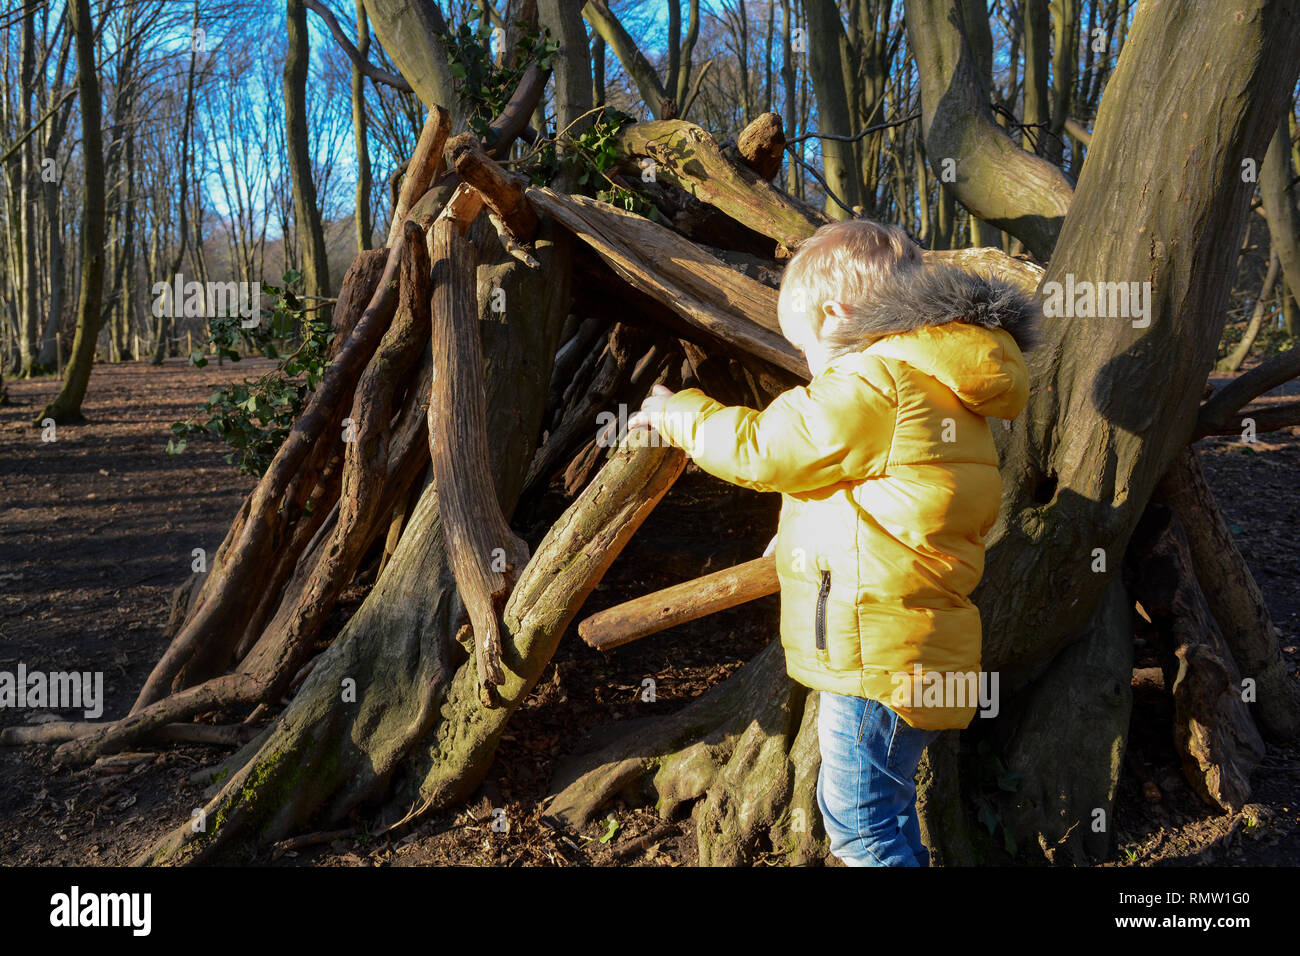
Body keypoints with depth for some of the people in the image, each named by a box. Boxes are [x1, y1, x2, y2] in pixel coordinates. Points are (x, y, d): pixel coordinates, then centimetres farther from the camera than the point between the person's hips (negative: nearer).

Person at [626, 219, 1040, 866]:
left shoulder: (874, 381, -16)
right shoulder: (945, 387, 16)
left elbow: (765, 449, -12)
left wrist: (678, 414, 4)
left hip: (878, 650, -11)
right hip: (905, 650, 11)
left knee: (859, 814, -2)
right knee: (886, 807, 22)